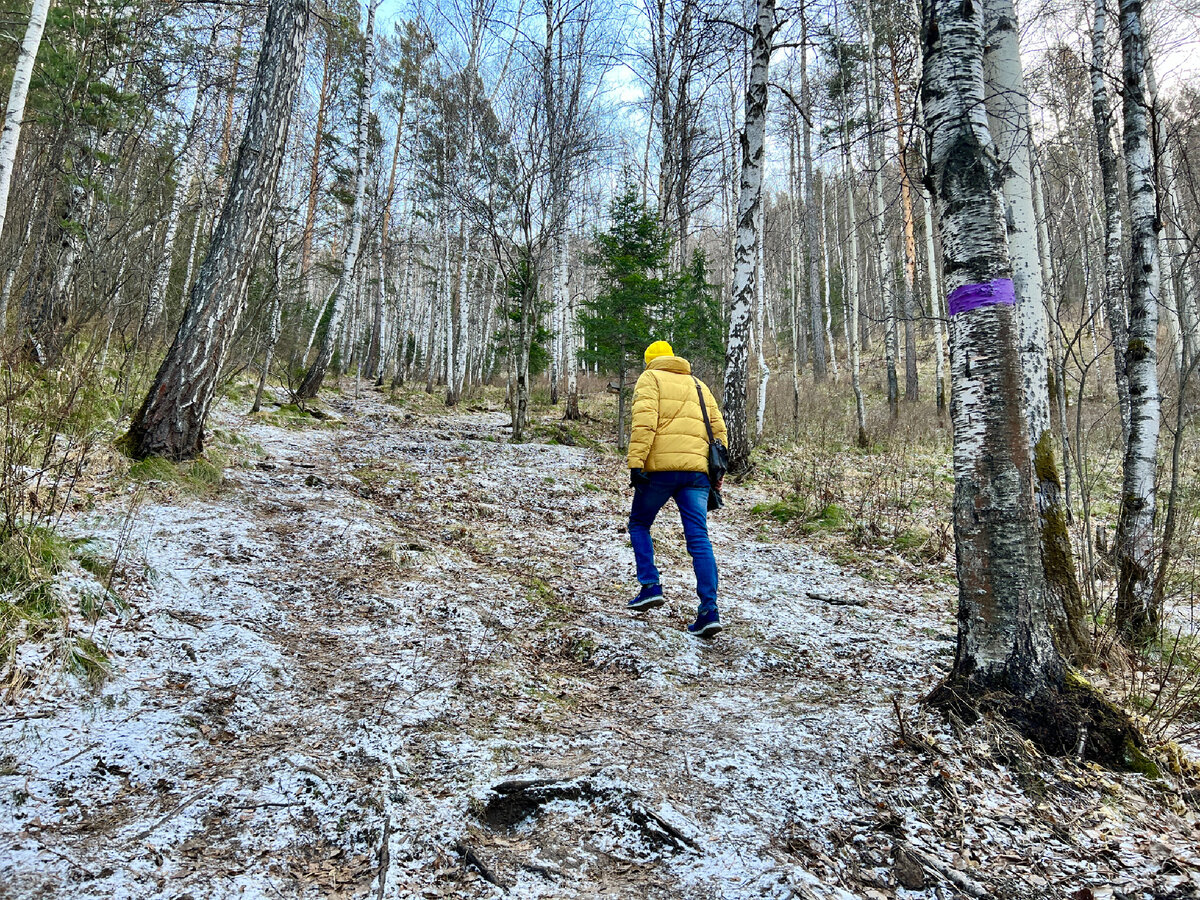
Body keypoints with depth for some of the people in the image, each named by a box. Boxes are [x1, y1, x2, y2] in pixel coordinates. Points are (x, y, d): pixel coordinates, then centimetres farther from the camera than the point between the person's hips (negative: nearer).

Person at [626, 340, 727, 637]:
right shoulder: (699, 385, 24)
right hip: (697, 470, 4)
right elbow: (718, 430, 19)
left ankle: (650, 586, 6)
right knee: (699, 539, 1)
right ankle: (709, 610, -6)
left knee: (639, 524, 17)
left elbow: (644, 421, -10)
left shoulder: (650, 378, 8)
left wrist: (636, 462, -14)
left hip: (661, 468, -4)